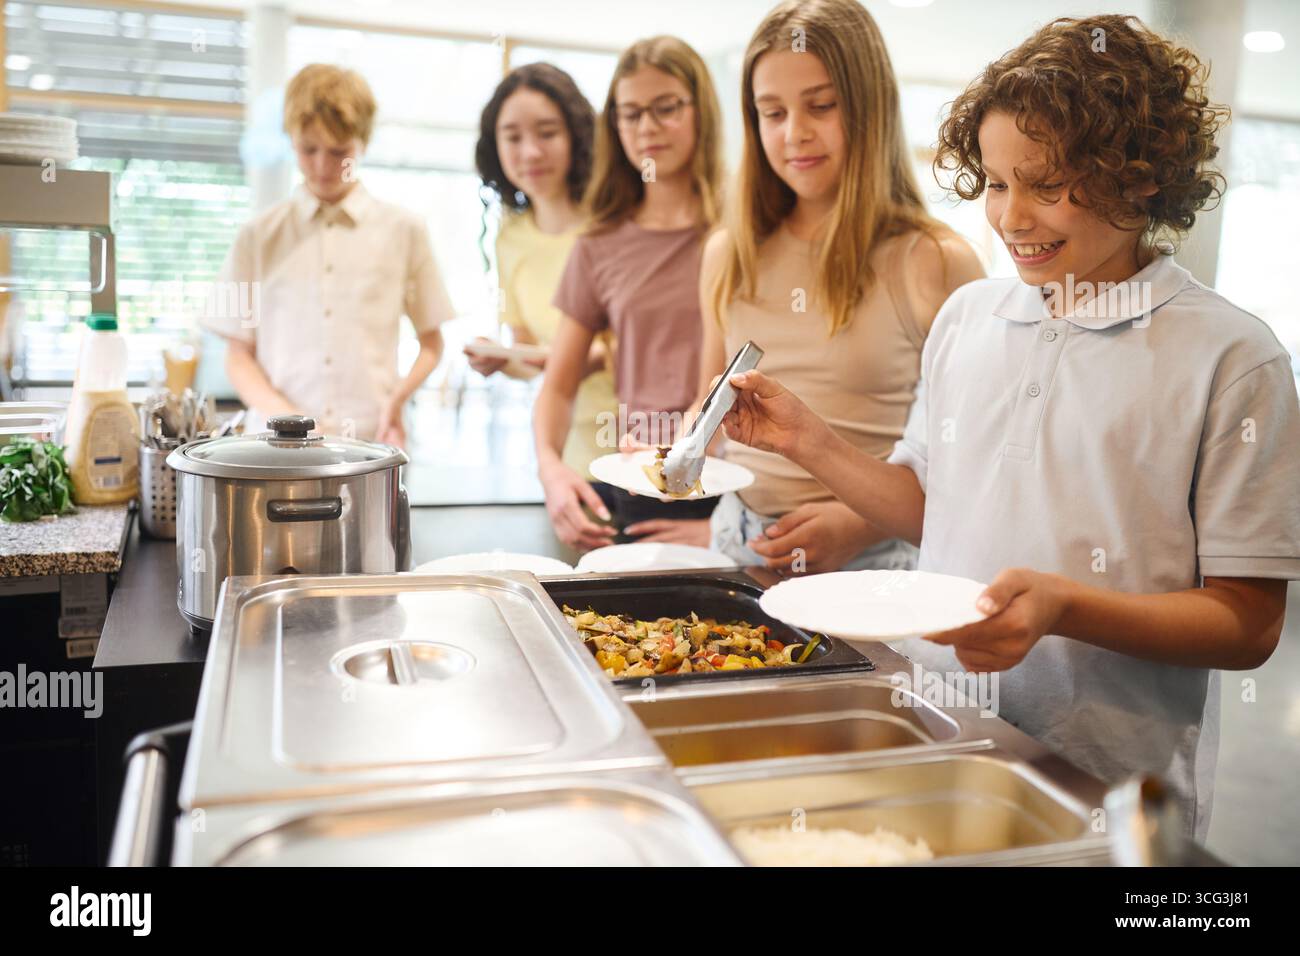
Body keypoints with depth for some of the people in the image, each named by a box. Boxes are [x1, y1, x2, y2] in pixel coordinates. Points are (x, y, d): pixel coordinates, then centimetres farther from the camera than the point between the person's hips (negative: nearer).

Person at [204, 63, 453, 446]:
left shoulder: (403, 230, 6)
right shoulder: (259, 237, 8)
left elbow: (431, 342, 12)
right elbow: (238, 356, 8)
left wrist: (398, 396, -7)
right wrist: (287, 417, -9)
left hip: (371, 443, 0)